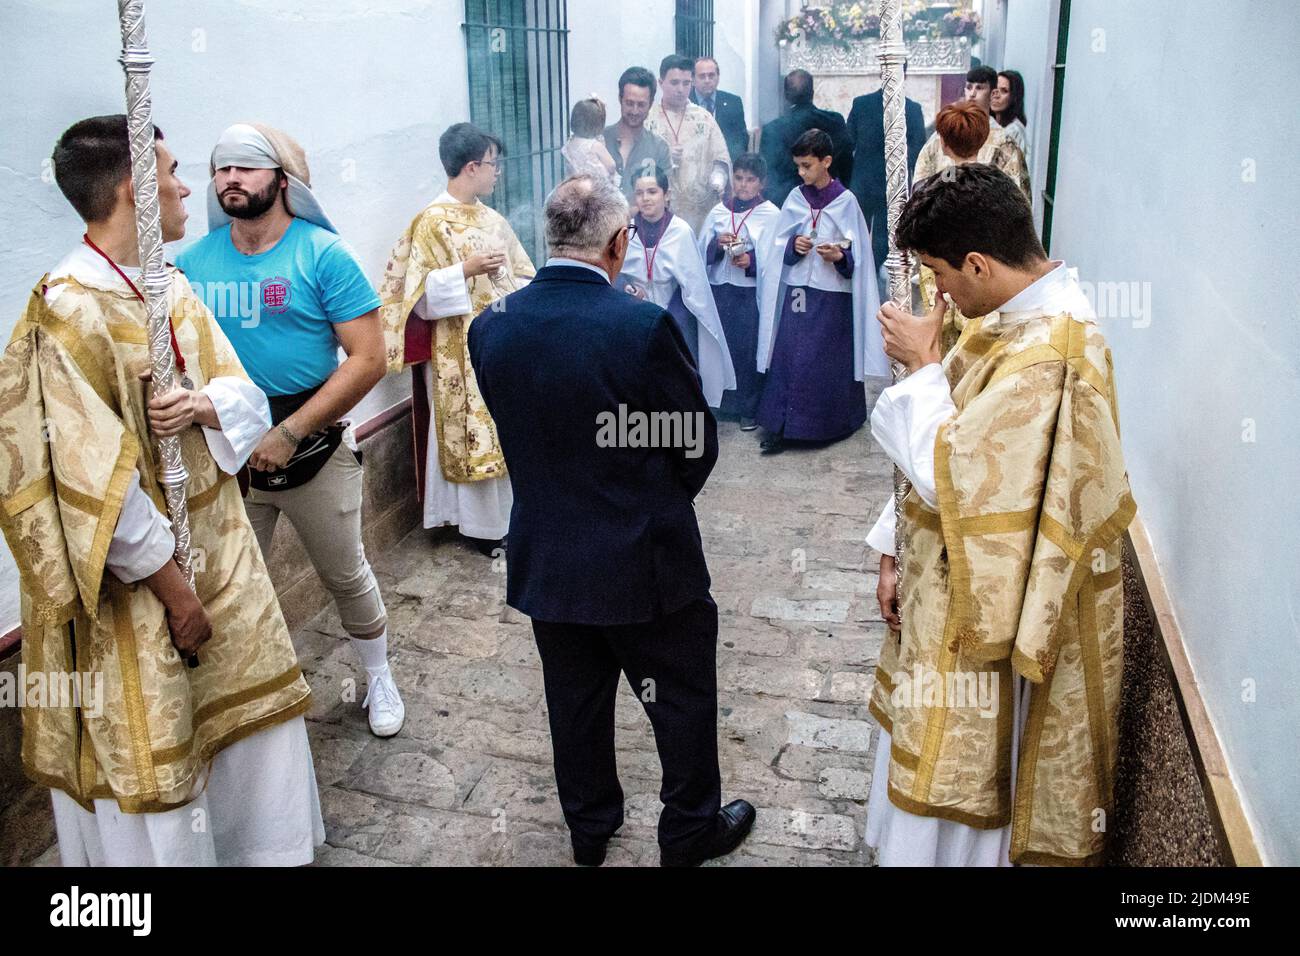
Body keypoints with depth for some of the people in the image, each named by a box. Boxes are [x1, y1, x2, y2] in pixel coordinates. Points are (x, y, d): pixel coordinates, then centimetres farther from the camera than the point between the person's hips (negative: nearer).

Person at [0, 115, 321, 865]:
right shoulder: (68, 311, -19)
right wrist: (172, 587, -16)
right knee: (152, 755, 6)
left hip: (217, 548, 8)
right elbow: (94, 484, -21)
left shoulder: (172, 288, 6)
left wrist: (203, 405, -16)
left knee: (250, 719, 18)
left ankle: (266, 845, 37)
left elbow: (247, 396, 8)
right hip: (138, 584, -8)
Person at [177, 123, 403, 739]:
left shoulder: (322, 254, -10)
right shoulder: (193, 261, 1)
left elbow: (368, 358, -15)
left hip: (312, 451, -3)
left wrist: (289, 433, -18)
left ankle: (379, 679, 36)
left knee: (346, 576, 13)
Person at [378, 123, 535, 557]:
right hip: (461, 353, -7)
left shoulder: (492, 219, 10)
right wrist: (467, 270, -23)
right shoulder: (433, 221, -11)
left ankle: (507, 512, 24)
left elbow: (522, 274, 14)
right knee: (473, 433, 1)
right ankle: (481, 524, 12)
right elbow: (419, 293, -15)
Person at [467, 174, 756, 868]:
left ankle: (589, 827, 41)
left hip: (544, 557, 5)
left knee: (576, 699, 22)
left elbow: (515, 431, 4)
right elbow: (696, 444, -11)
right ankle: (689, 831, 34)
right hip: (643, 558, -5)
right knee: (683, 699, 17)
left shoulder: (490, 329, -7)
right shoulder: (644, 327, -22)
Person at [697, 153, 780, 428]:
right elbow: (701, 252, 9)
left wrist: (752, 261, -21)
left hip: (753, 293, -3)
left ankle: (749, 409, 12)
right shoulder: (718, 212, 9)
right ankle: (722, 402, 20)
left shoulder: (772, 214, -2)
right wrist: (717, 244, -10)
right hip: (720, 291, 3)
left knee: (750, 349, 0)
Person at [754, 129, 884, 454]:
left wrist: (840, 257, -21)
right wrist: (793, 246, -11)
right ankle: (780, 427, 1)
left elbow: (858, 255, -2)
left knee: (831, 362, 3)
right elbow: (777, 246, 9)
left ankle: (833, 425, 17)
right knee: (788, 358, -2)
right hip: (797, 291, 3)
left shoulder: (846, 201, -3)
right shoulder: (796, 198, 6)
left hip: (833, 296, -3)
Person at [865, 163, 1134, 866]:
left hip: (989, 612, -9)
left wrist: (921, 367, -16)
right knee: (931, 761, 26)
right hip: (955, 584, 9)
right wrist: (895, 550, 10)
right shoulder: (1017, 318, 3)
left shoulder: (1048, 352, -27)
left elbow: (952, 476, -28)